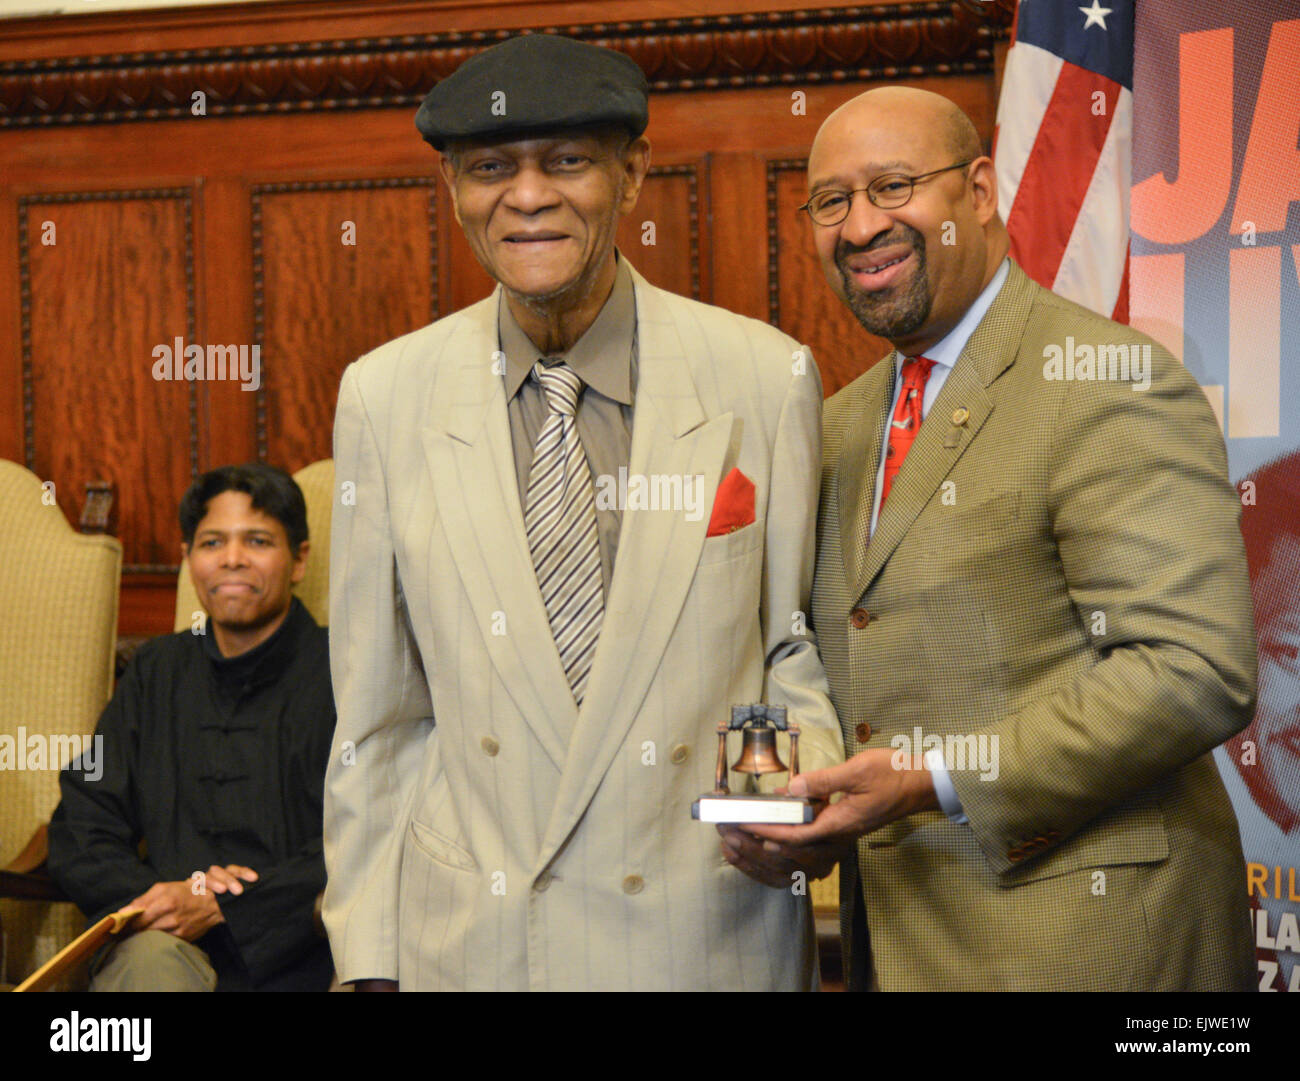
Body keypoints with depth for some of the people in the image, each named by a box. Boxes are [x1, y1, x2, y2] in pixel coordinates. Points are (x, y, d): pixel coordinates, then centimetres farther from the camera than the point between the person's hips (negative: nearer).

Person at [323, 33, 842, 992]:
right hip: (469, 938, 1)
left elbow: (797, 642, 4)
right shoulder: (384, 398, -1)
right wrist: (371, 959, 2)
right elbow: (376, 715, 3)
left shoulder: (768, 380, -5)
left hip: (713, 934, -1)